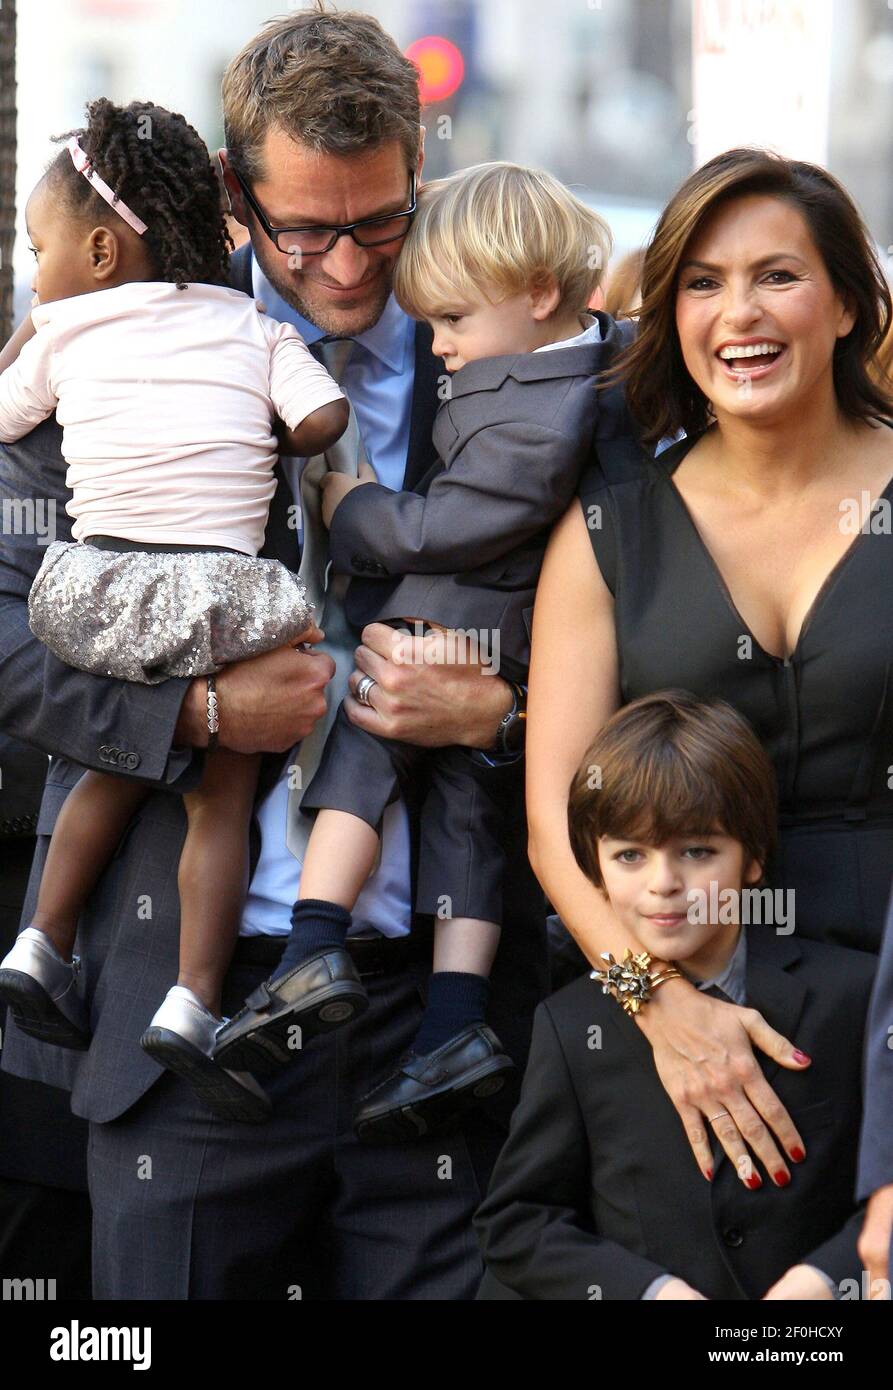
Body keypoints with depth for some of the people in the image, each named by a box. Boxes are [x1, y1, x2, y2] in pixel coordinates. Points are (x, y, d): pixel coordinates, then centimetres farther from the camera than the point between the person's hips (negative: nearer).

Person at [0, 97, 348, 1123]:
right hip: (217, 595, -2)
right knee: (222, 793, 9)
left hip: (98, 589, 2)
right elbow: (324, 418, 2)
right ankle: (192, 1002, -5)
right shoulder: (254, 331, 14)